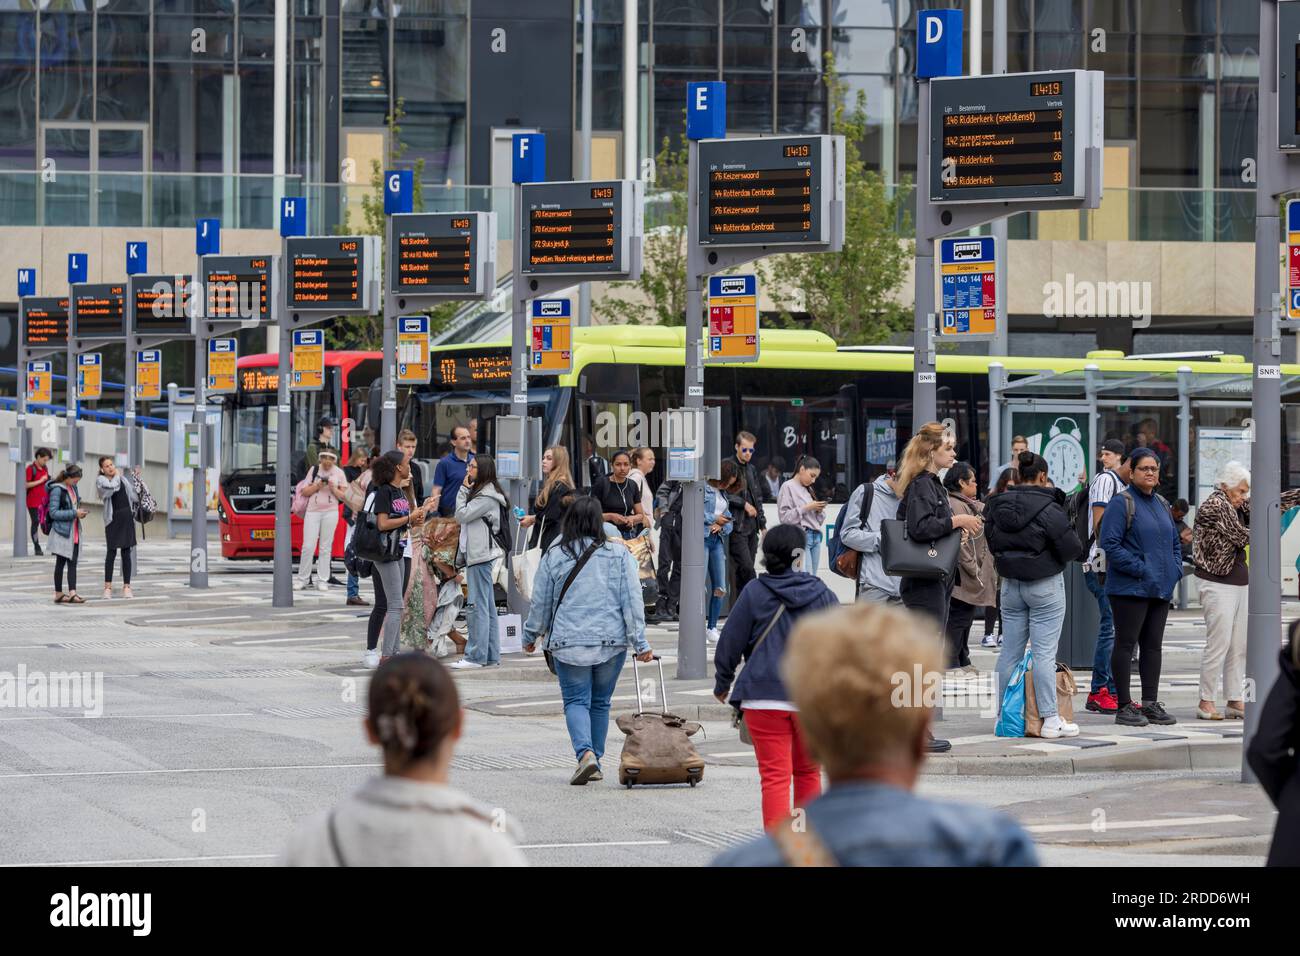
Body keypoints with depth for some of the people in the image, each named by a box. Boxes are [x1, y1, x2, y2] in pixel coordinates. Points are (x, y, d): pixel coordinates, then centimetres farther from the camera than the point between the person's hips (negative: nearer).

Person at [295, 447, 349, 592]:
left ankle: (322, 580, 4)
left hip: (330, 512, 0)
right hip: (313, 511, 0)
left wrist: (333, 488, -12)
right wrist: (317, 486, -10)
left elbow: (343, 496, 5)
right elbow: (305, 491, 6)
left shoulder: (339, 473, 5)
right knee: (308, 546, -4)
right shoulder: (314, 470, 6)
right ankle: (303, 578, 5)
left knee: (326, 547, 0)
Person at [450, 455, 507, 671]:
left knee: (477, 606, -9)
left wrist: (463, 489, -5)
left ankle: (475, 655, -9)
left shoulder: (487, 497, -13)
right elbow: (461, 517, 18)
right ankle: (491, 656, 14)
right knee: (487, 607, 11)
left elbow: (461, 515, -12)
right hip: (476, 554, 11)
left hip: (480, 556, -11)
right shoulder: (481, 493, 18)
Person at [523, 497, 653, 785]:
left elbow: (540, 603, 6)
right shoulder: (619, 554, 0)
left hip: (568, 643, -2)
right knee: (600, 702, 13)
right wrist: (640, 642, 1)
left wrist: (531, 637, 20)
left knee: (576, 701, 1)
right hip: (612, 642, 2)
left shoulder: (553, 557, -1)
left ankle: (585, 753, -22)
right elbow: (632, 600, -2)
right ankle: (594, 764, 18)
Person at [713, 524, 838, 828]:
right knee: (808, 772, 19)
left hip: (765, 697, -2)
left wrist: (722, 685, 17)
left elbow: (730, 643, 1)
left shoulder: (755, 592, -4)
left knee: (774, 776, -3)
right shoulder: (822, 594, 2)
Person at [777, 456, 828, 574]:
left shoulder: (808, 489, 20)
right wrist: (806, 508, -12)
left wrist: (819, 510, 3)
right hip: (801, 537, -8)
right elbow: (784, 517, -11)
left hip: (815, 537, 8)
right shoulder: (788, 487, -3)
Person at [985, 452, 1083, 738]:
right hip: (1045, 585, -6)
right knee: (1044, 652, -5)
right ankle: (1050, 720, -4)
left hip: (1010, 584, 6)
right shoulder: (1047, 508, -17)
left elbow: (992, 543, 13)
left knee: (1010, 651, 10)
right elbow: (1073, 547, -14)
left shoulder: (996, 506, 2)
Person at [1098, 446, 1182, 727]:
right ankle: (1124, 707, 0)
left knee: (1153, 645, 10)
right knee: (1125, 644, -3)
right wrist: (1140, 569, -18)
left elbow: (1174, 542, 26)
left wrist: (1176, 568, 7)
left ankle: (1150, 704, 16)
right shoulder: (1121, 503, -8)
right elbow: (1109, 543, -16)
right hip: (1129, 587, -8)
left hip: (1160, 588, 8)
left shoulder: (1162, 504, 16)